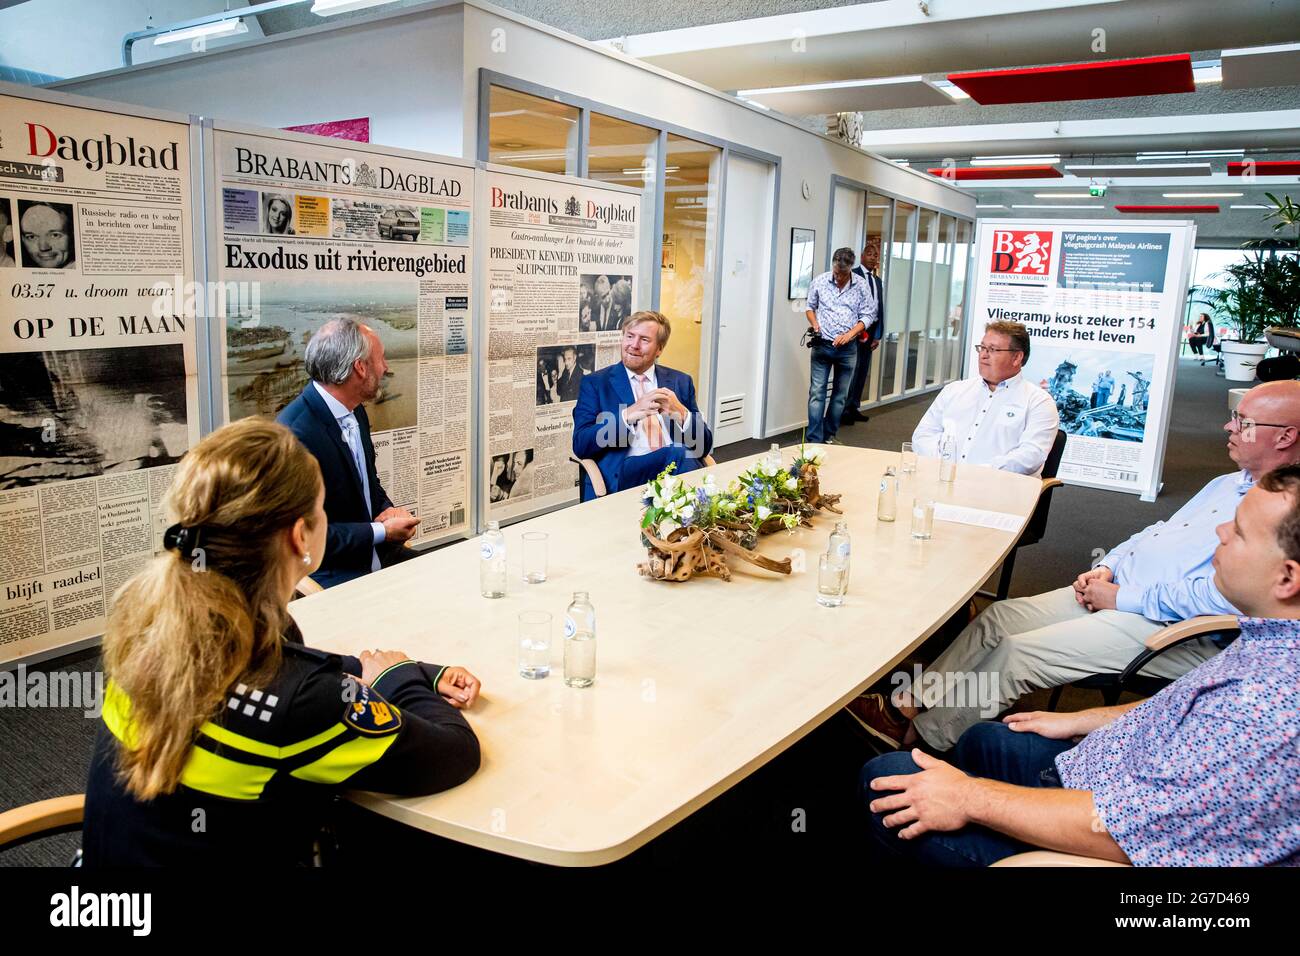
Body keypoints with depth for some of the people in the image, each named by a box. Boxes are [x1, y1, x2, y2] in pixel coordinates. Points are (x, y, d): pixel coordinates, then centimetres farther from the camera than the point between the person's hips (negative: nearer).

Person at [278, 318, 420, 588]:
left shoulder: (355, 413, 6)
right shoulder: (295, 434, -22)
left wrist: (388, 511, 0)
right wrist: (382, 532, -15)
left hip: (374, 556, 9)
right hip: (329, 573, -9)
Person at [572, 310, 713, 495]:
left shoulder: (680, 382, 19)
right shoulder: (595, 383, 11)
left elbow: (704, 446, 13)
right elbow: (580, 445, -2)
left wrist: (681, 413, -7)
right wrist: (629, 415, -14)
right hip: (626, 471, -3)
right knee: (678, 454, -33)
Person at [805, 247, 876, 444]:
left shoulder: (861, 285, -4)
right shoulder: (820, 281, -3)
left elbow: (867, 316, 0)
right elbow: (810, 307, 11)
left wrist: (849, 334, -14)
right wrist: (814, 324, -7)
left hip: (847, 347, 1)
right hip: (822, 345, -1)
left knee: (840, 396, 9)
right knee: (817, 392, -6)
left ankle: (829, 436, 21)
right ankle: (814, 441, -6)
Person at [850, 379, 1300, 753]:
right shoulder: (1229, 484, 17)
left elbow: (1220, 597, -27)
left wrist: (1123, 597, -18)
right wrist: (1107, 567, 6)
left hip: (1171, 631, -10)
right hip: (1119, 592, 10)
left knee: (1018, 652, -18)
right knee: (997, 618, -1)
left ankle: (921, 735, -2)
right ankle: (908, 703, 2)